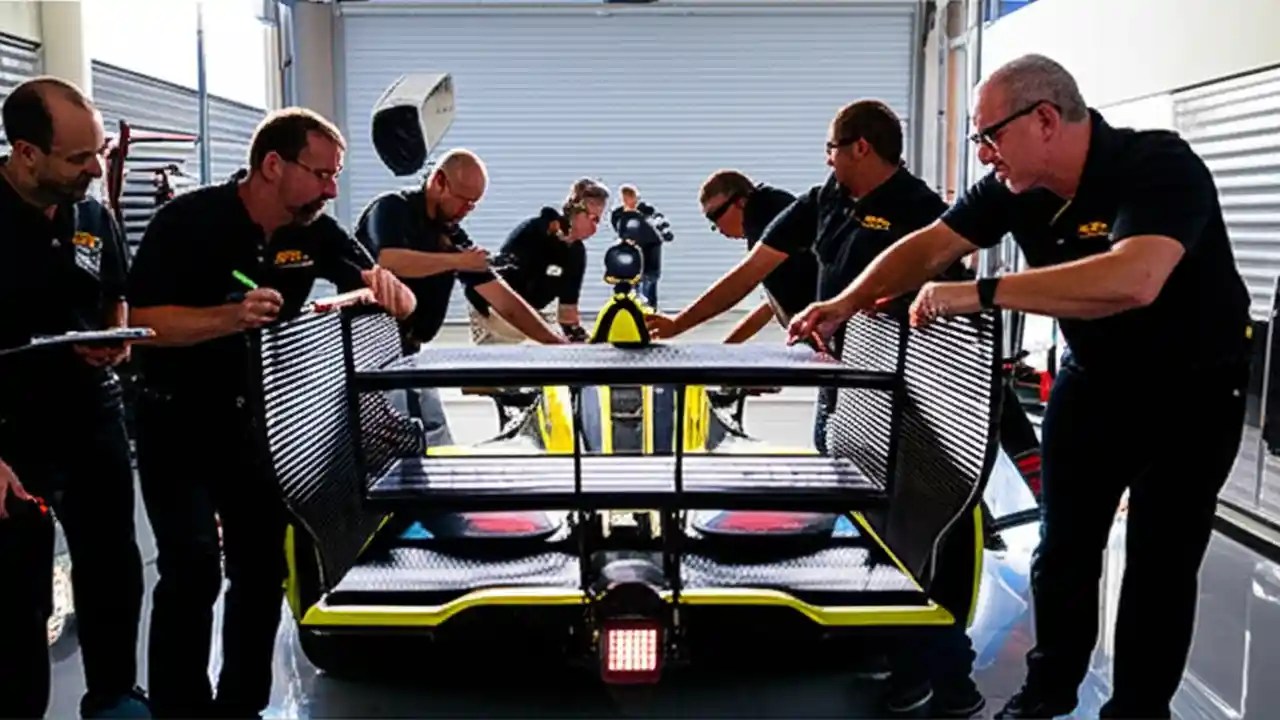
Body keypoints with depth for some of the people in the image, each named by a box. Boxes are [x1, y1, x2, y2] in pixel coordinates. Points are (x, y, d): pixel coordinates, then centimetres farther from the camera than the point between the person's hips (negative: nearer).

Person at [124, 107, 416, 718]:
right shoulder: (188, 220, -17)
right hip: (176, 420, -5)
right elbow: (141, 322, -23)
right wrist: (232, 316, -38)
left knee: (263, 567, 8)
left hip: (256, 416, 5)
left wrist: (385, 287, -26)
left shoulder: (317, 231, -3)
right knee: (192, 571, -13)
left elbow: (402, 303, -1)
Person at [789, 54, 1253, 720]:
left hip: (1192, 390, -5)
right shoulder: (1015, 186, -10)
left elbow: (1132, 280, -45)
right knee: (1064, 547, 11)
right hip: (1093, 380, 5)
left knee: (1160, 565, 3)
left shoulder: (1159, 167, -29)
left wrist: (980, 294, -44)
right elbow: (930, 245, -3)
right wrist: (848, 302, -14)